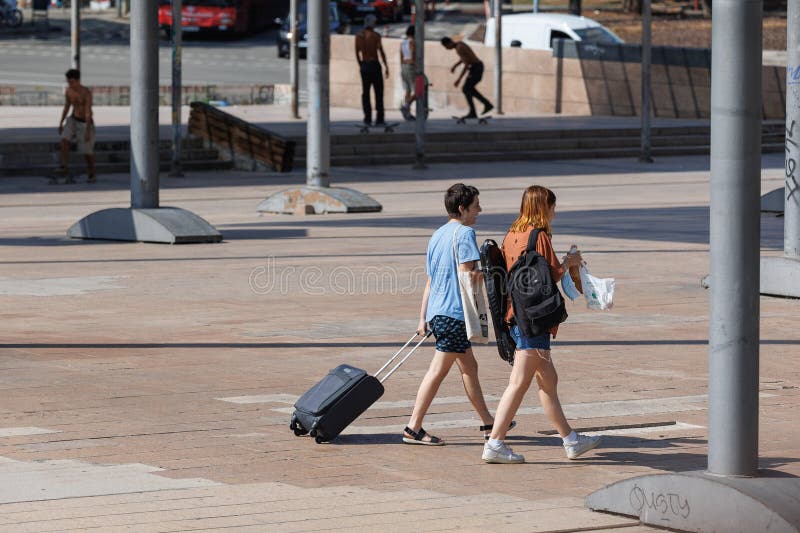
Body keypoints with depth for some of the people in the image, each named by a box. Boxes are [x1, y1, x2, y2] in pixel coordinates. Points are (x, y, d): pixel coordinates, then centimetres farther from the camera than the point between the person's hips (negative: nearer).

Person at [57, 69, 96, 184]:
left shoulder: (86, 92, -24)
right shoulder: (69, 90, -6)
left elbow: (88, 112, -26)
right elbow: (66, 107, 7)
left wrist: (88, 131, -28)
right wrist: (61, 123, 10)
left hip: (85, 123, -5)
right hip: (73, 120, 5)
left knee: (87, 151, 2)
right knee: (64, 139, -22)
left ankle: (92, 175, 22)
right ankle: (63, 168, -25)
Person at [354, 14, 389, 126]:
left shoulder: (358, 35, 4)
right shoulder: (375, 35, -9)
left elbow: (357, 53, 9)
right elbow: (381, 52, -11)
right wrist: (386, 67, -5)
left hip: (364, 66, 4)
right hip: (375, 65, -4)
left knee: (365, 93, 6)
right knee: (379, 92, 2)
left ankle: (367, 119, 0)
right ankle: (379, 119, -2)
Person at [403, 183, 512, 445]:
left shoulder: (437, 235, 16)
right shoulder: (465, 232, -11)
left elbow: (430, 281, 18)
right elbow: (466, 274, -19)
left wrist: (423, 318, 19)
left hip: (437, 312, 9)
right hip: (454, 312, -9)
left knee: (469, 367, 17)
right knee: (438, 370, -5)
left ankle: (488, 422, 26)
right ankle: (413, 428, -5)